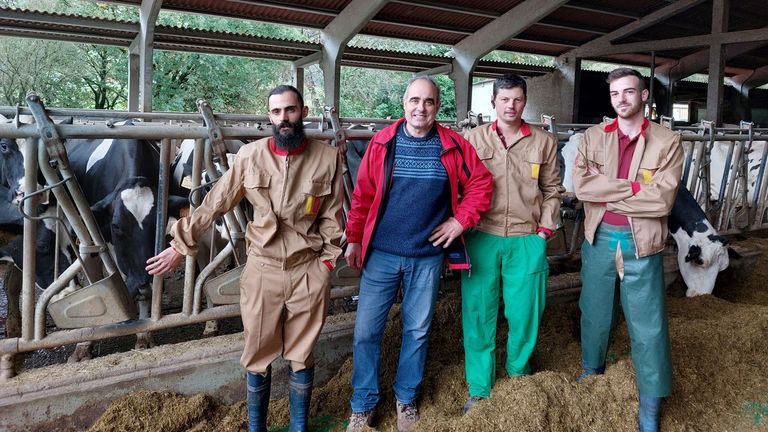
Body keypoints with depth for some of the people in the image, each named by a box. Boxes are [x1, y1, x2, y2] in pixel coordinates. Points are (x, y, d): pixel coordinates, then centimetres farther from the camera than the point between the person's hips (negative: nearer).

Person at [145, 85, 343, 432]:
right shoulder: (251, 156, -4)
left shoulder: (327, 158, -4)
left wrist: (327, 262, -2)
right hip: (262, 270, 1)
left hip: (308, 271, 0)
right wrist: (180, 246, 4)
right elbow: (214, 204, 1)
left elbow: (331, 217, 2)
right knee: (258, 356, 12)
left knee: (301, 357, 12)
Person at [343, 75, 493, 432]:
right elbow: (362, 195, 0)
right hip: (381, 254, 0)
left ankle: (406, 399, 33)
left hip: (428, 256, 1)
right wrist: (354, 239, 1)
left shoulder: (454, 146, -2)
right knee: (366, 330, 3)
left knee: (417, 331, 13)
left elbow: (481, 183, 6)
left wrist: (461, 220, -3)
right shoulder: (382, 143, -3)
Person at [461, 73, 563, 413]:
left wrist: (544, 230, 3)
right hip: (482, 239, 0)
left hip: (527, 241, 1)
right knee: (478, 313, 4)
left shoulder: (543, 141, 7)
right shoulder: (473, 138, 4)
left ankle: (518, 376, 32)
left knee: (524, 313, 8)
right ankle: (479, 390, 17)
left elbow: (552, 189, 10)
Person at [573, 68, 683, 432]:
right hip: (599, 239, 2)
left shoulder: (667, 142, -5)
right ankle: (590, 375, 43)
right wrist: (633, 187, -18)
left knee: (648, 327, 5)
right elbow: (580, 184, -13)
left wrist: (605, 193, -14)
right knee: (594, 315, 18)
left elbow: (662, 199, -17)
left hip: (641, 243, -2)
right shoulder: (593, 136, 2)